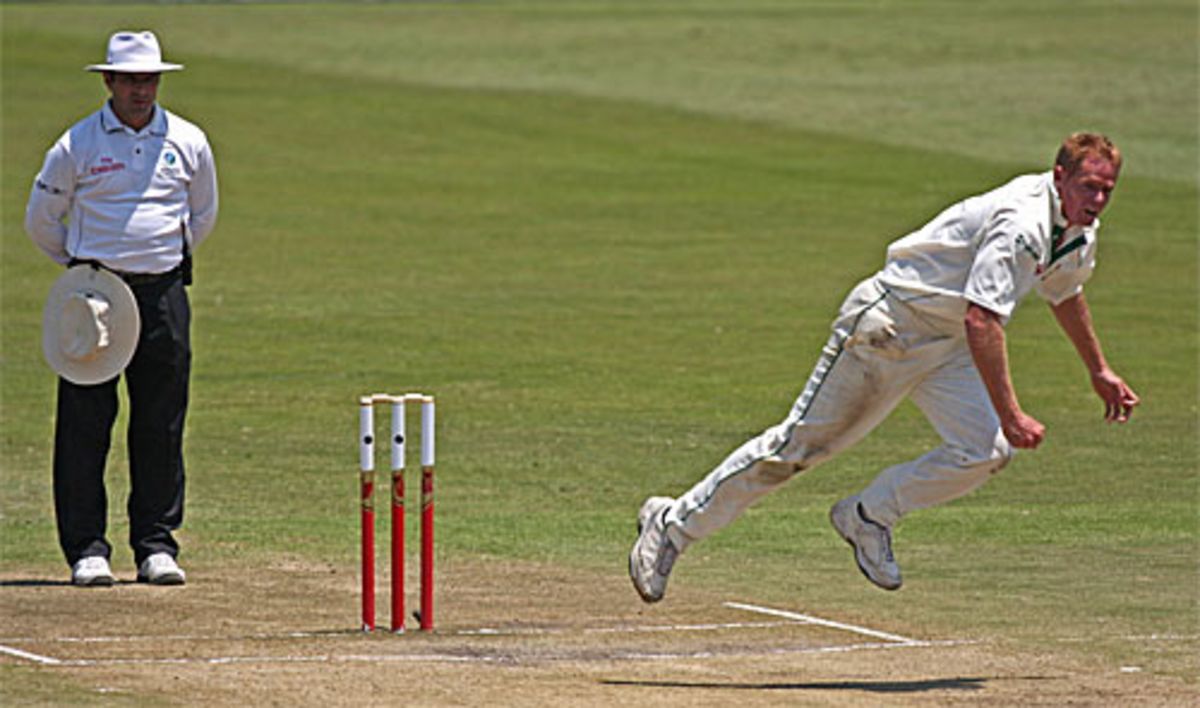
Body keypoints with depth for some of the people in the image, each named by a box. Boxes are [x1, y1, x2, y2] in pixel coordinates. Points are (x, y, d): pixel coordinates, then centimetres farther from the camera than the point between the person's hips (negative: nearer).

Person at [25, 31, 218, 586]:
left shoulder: (188, 143, 7)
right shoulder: (77, 144, 0)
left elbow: (203, 216, 22)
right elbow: (41, 219, 10)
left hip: (163, 292, 2)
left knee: (161, 425, 3)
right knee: (84, 423, -5)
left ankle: (156, 545, 9)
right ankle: (87, 549, 0)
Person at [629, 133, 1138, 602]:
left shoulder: (1079, 232, 2)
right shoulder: (1021, 226, -29)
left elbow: (1065, 293, 25)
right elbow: (981, 319, -37)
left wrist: (1099, 371, 31)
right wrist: (1010, 415, -38)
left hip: (947, 346, 8)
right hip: (890, 326, -8)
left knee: (986, 451, -13)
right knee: (800, 443, -3)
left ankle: (870, 517, 6)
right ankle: (674, 523, 10)